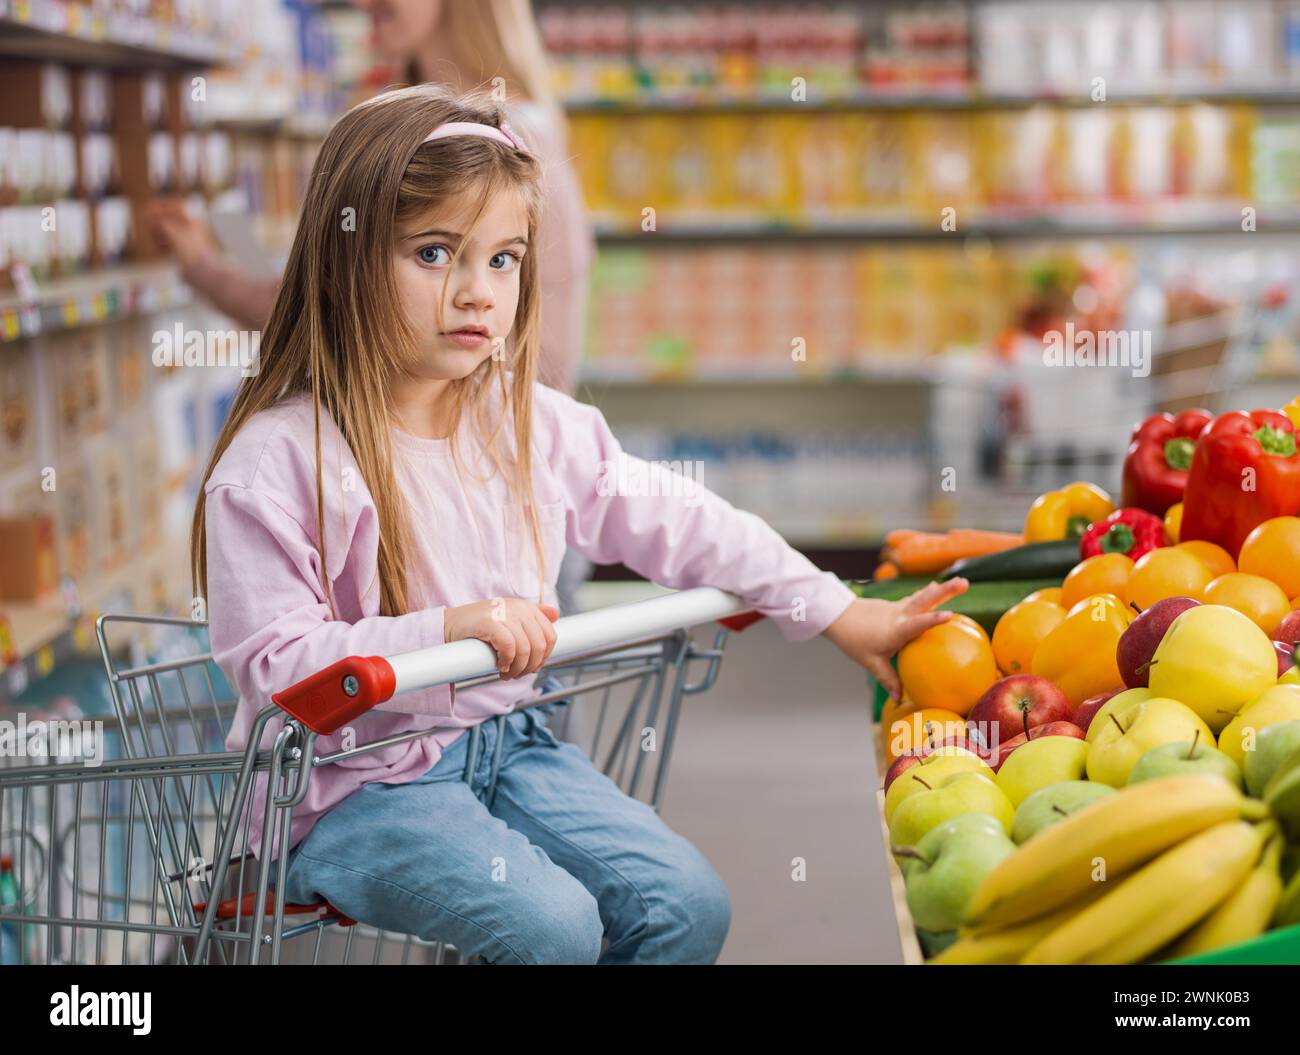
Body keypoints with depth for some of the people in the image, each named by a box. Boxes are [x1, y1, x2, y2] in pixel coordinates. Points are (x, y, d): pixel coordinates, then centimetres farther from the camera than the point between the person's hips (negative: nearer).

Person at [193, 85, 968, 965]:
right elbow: (273, 662, -19)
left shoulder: (535, 426, 4)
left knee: (690, 906, -7)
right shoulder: (279, 462, -15)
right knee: (552, 926, -25)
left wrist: (842, 614, 9)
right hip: (357, 783, -6)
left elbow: (676, 523, 11)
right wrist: (445, 630, -31)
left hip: (510, 741, 6)